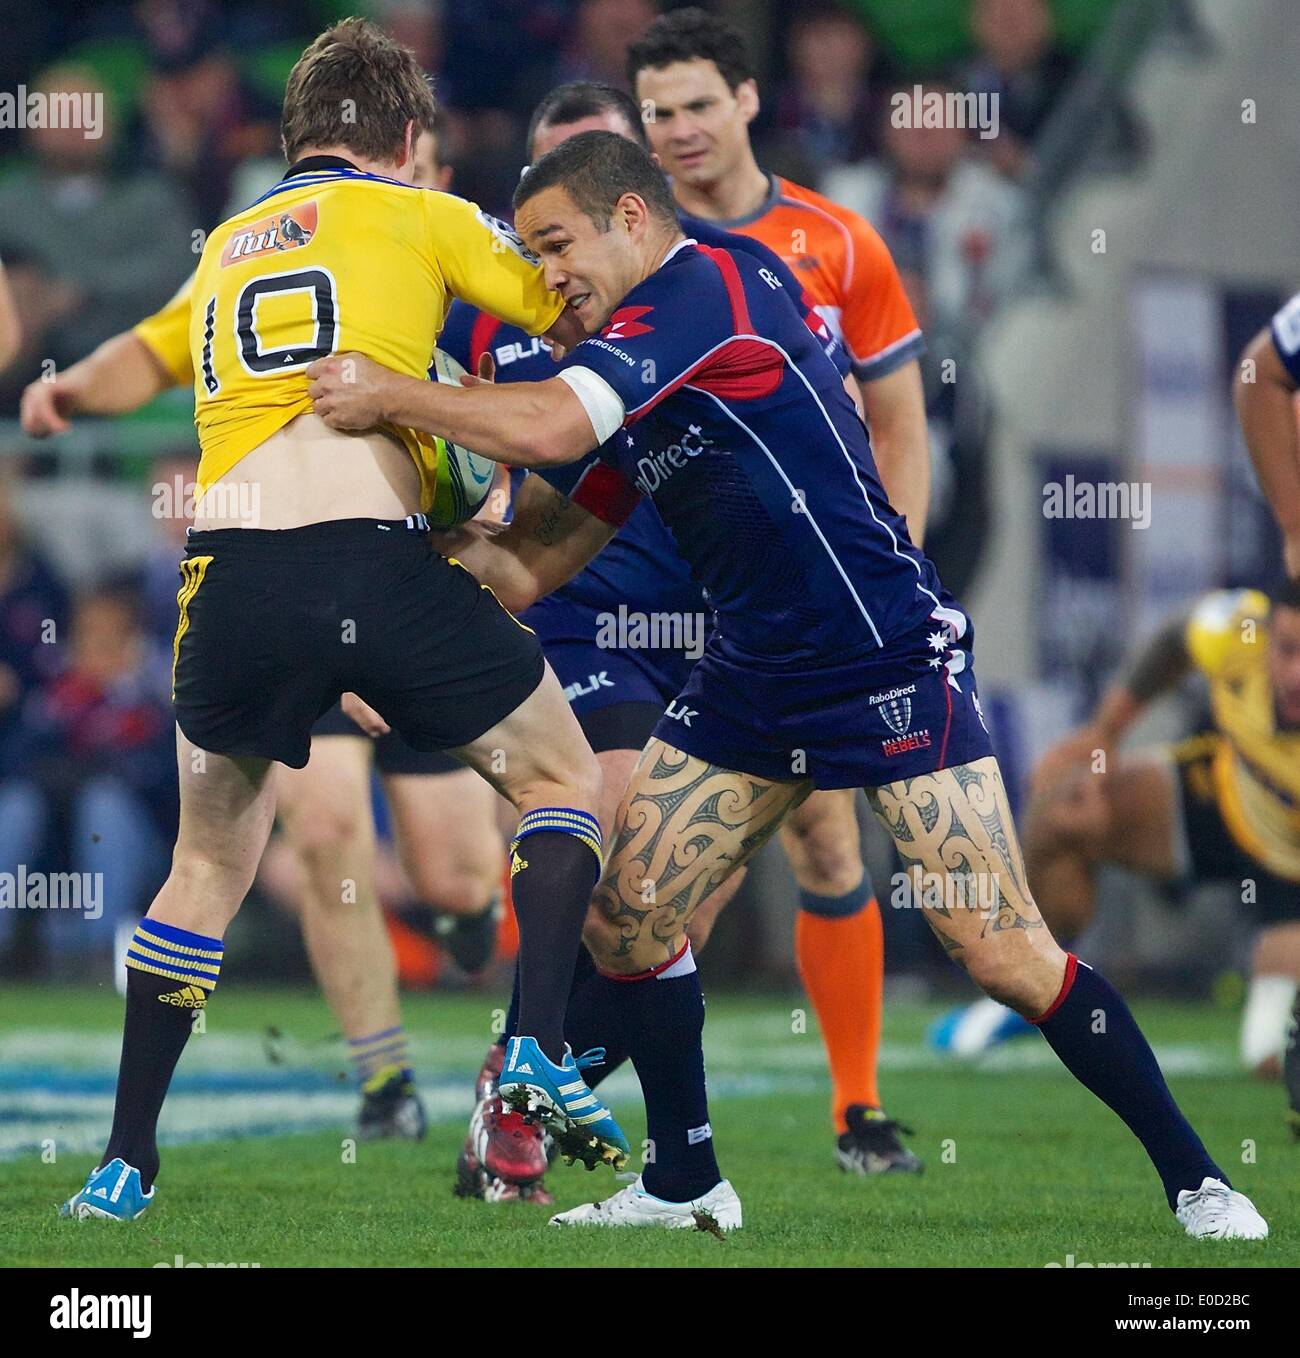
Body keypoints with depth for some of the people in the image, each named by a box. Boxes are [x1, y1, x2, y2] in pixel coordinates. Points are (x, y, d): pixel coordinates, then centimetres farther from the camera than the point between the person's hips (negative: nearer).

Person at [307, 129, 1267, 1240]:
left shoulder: (705, 286, -13)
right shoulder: (633, 375, 15)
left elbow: (544, 429, -25)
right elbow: (535, 563, 17)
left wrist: (385, 392, -13)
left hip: (894, 667, -9)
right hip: (751, 680, 9)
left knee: (1004, 954, -12)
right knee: (623, 919, 3)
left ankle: (1196, 1180, 0)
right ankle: (686, 1183, 19)